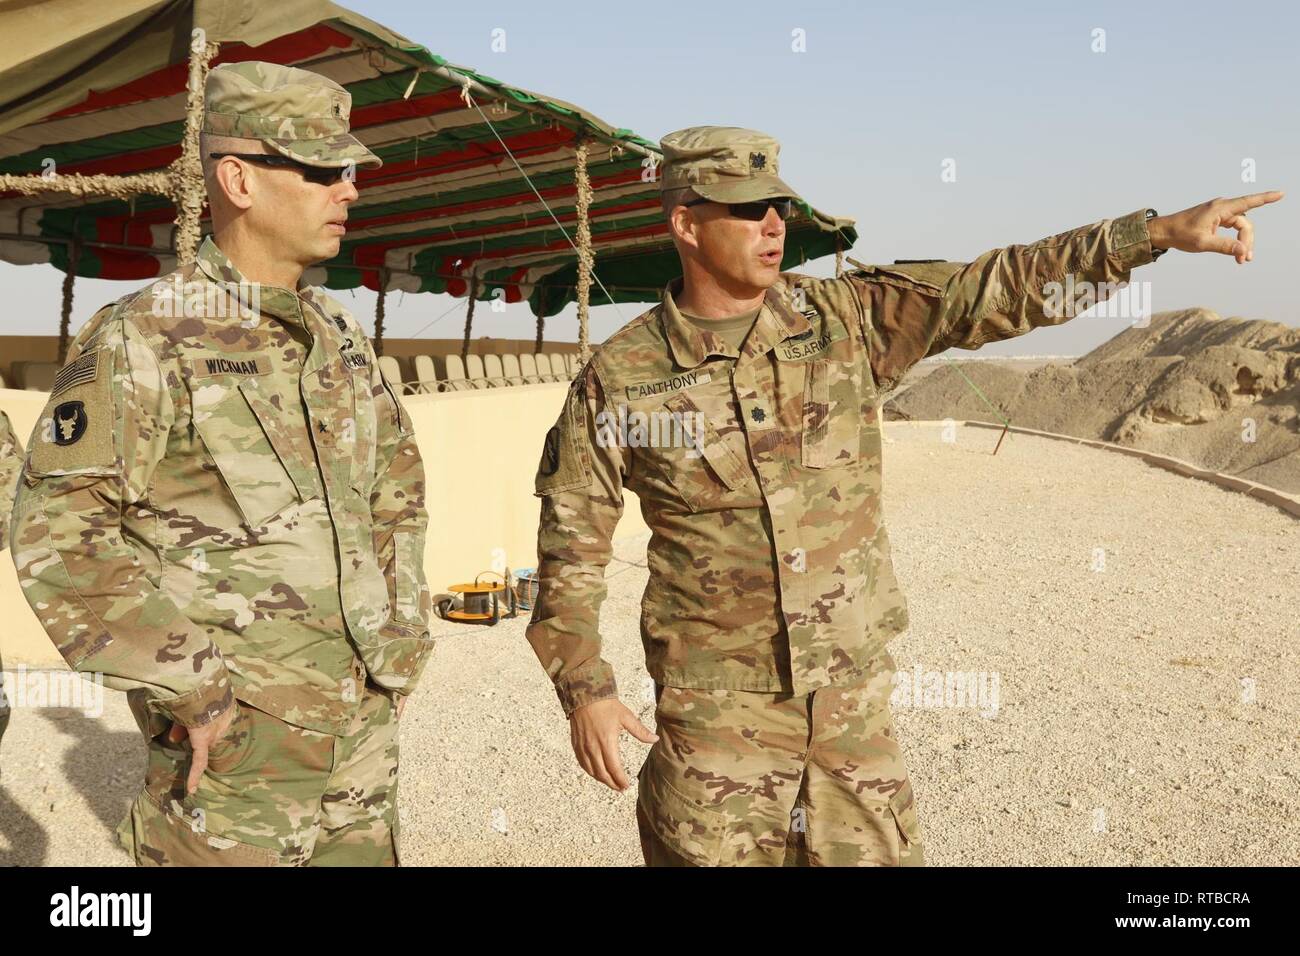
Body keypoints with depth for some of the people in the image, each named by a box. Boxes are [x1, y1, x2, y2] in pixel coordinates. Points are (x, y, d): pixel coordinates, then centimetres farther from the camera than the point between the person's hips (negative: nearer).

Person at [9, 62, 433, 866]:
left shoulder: (341, 335, 9)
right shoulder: (143, 341, -11)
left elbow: (400, 480, 20)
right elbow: (59, 533, -14)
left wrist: (402, 626, 12)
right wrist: (191, 686, -16)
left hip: (366, 725, 6)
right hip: (236, 739, -6)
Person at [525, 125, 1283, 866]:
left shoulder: (847, 319, -1)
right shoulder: (618, 379, -7)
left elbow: (998, 288, -3)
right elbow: (571, 538, -2)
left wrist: (1162, 231, -10)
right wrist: (584, 691, -8)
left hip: (853, 697, 3)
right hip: (717, 710, -2)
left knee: (881, 853, 13)